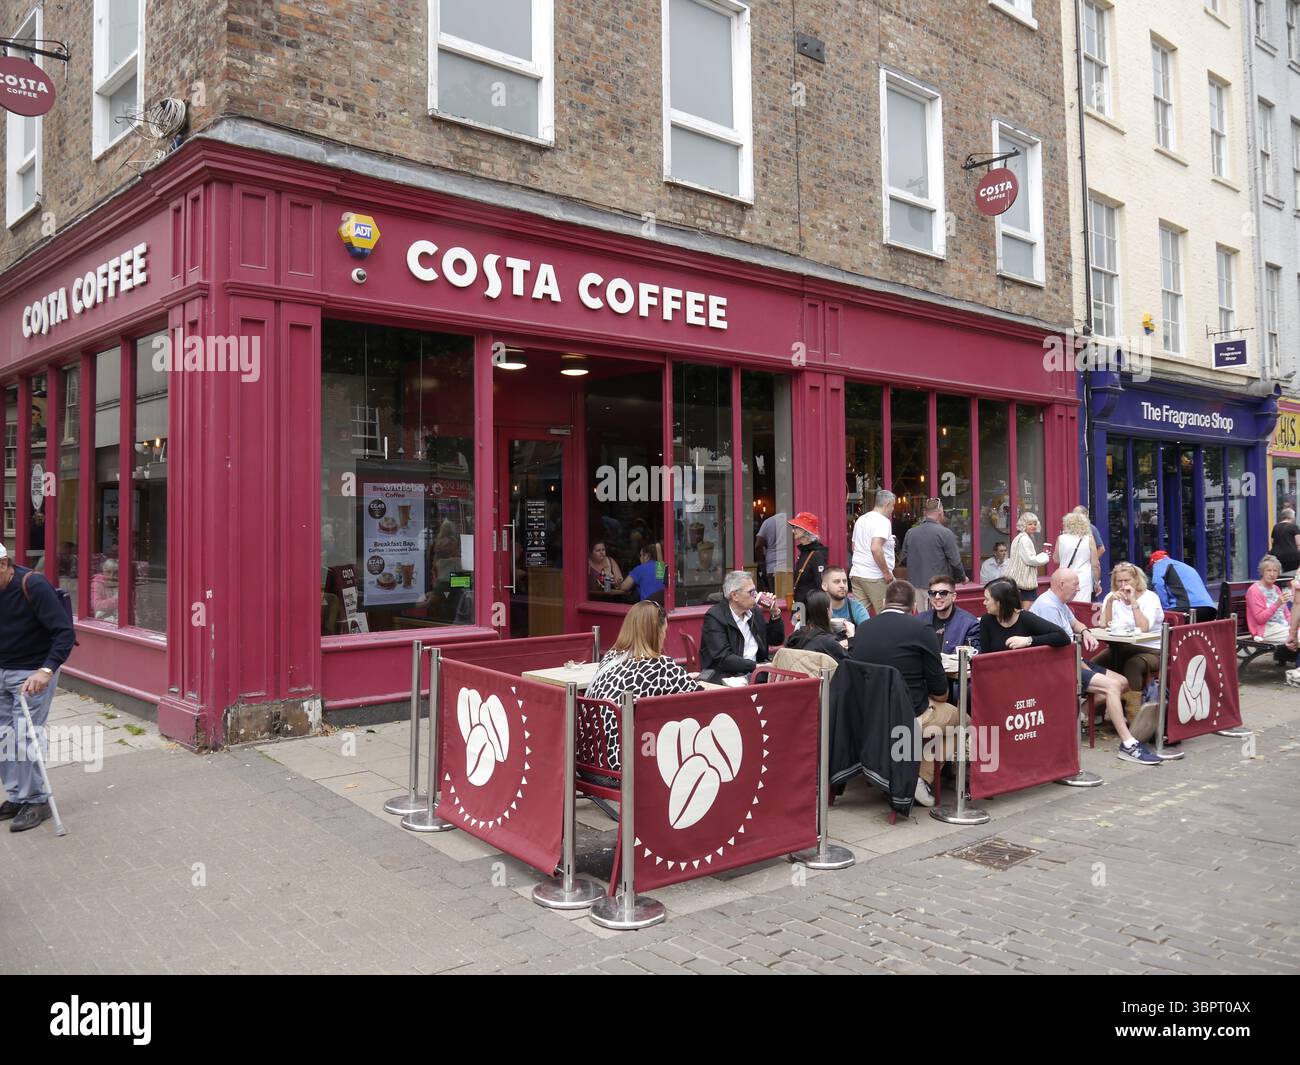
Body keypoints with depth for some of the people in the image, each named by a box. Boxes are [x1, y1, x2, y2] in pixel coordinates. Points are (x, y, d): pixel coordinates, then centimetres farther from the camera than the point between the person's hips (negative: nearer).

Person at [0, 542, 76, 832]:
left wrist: (46, 670, -34)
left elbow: (65, 632, -24)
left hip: (33, 673, -6)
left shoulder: (33, 586, -20)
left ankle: (36, 800, 6)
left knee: (25, 735, -6)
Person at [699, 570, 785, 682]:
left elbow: (776, 640, 21)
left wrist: (775, 613, 5)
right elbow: (723, 658, -20)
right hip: (727, 676, -7)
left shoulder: (754, 611, 10)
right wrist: (756, 666, -26)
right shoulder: (714, 617, -10)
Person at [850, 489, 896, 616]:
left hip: (856, 573, 8)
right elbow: (875, 548, -25)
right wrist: (887, 572, -17)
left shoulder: (861, 519, 14)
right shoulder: (883, 521, -12)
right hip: (875, 577, -8)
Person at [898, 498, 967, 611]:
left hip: (916, 584, 5)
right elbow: (955, 561, -8)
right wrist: (962, 578, 10)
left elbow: (903, 560, 8)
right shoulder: (945, 533, -10)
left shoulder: (910, 533, 3)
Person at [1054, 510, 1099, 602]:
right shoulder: (1089, 539, -1)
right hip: (1084, 580, -1)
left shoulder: (1061, 539, 2)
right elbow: (1095, 565, 1)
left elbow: (1056, 560, 13)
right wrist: (1097, 582, 11)